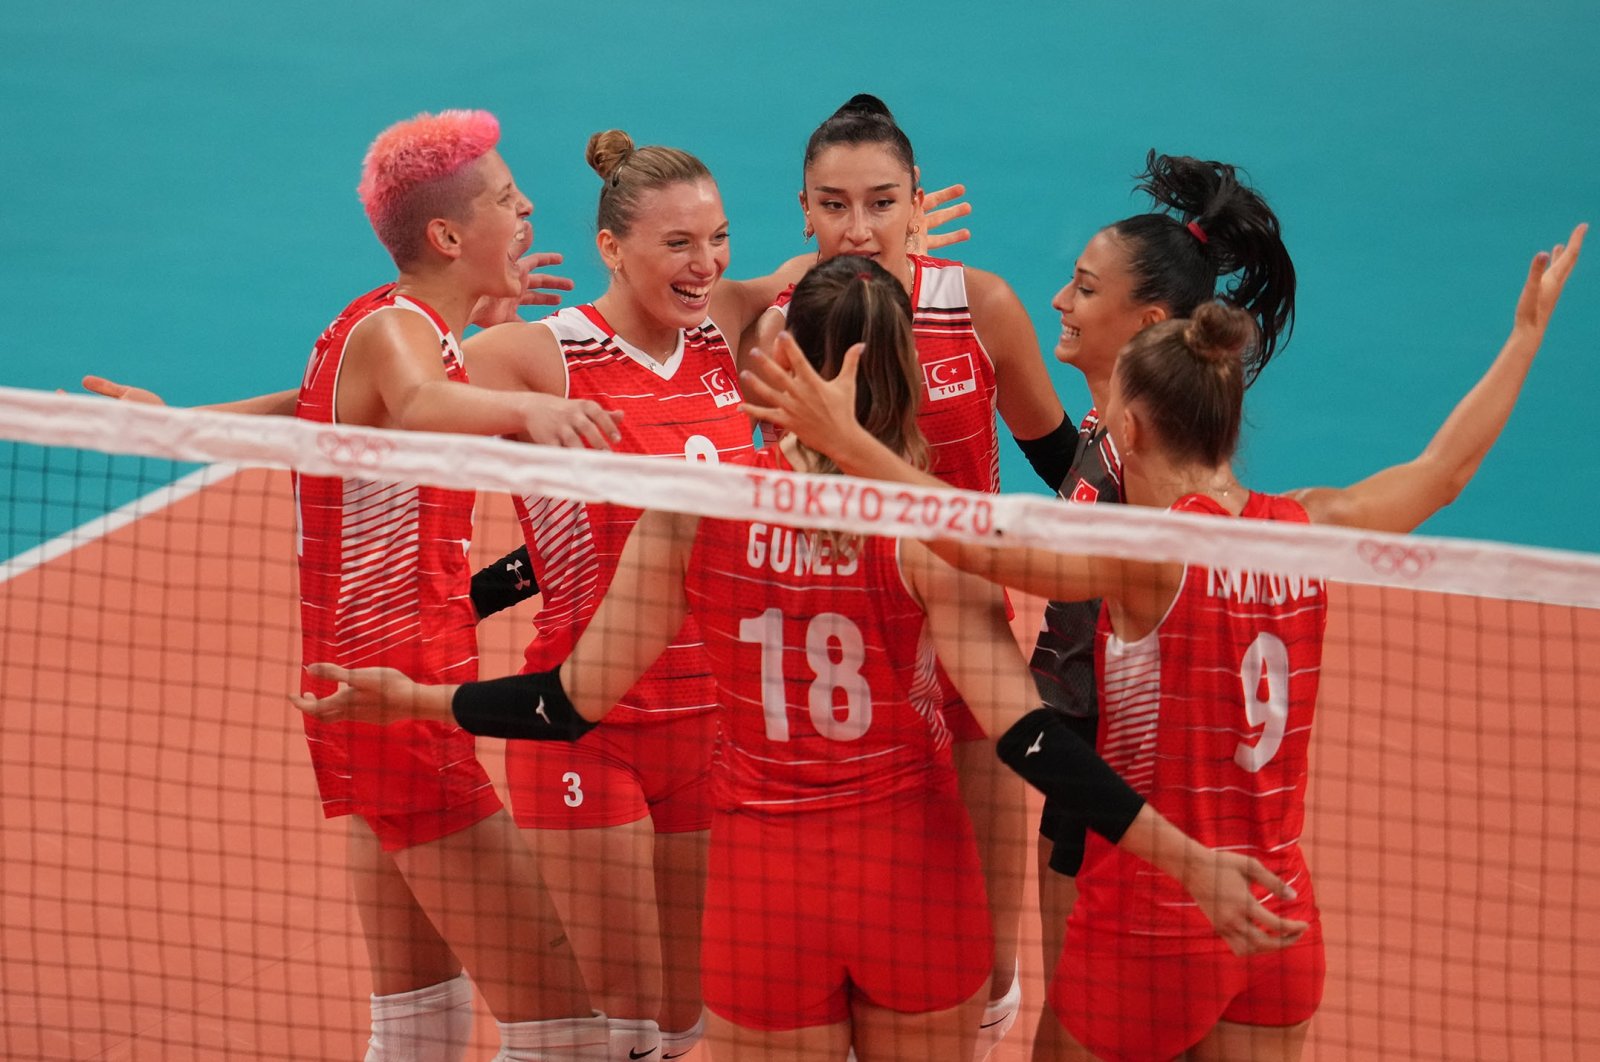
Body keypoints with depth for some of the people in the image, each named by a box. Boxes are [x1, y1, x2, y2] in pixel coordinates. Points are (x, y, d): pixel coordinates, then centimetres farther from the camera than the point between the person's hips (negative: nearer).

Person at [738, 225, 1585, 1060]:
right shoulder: (1305, 533, 0)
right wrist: (1528, 331, 29)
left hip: (1147, 930, -6)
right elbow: (1443, 469, 17)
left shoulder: (1151, 550, -18)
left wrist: (842, 437, -38)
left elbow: (983, 544, -33)